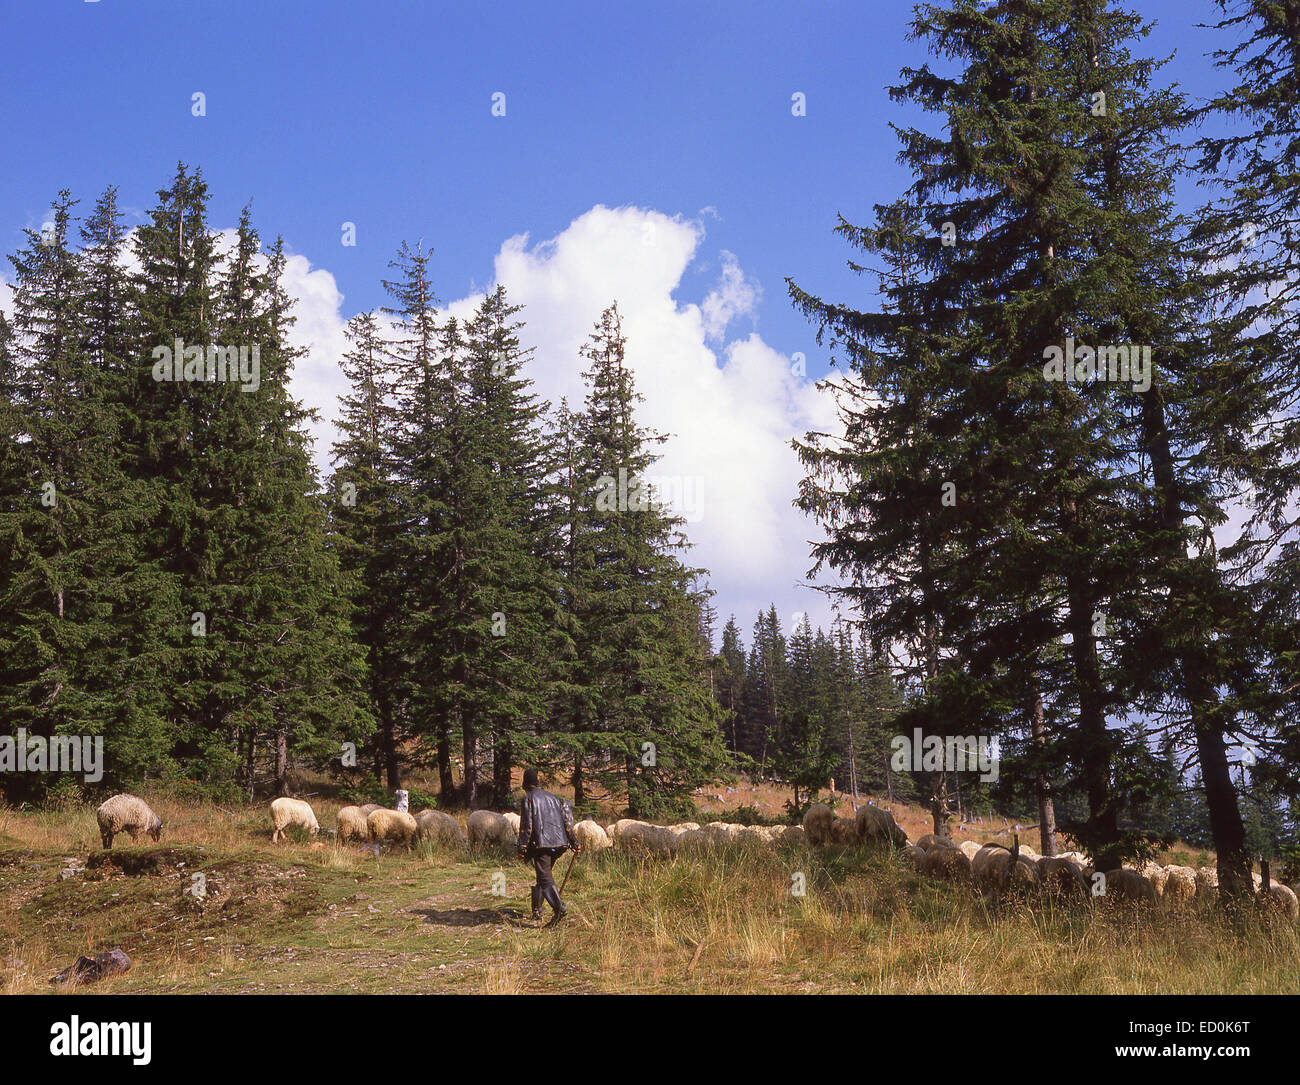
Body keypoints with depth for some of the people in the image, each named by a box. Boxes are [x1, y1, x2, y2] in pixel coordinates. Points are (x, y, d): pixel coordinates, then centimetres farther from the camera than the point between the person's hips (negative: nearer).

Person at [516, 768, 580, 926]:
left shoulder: (528, 799, 3)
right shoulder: (553, 797, 20)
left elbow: (526, 825, -6)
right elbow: (567, 819, 13)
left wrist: (522, 848, -6)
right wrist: (574, 842, 13)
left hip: (541, 843, -6)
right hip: (559, 843, 6)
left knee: (545, 878, -11)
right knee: (543, 874, 20)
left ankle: (559, 908, -30)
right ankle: (537, 909, 22)